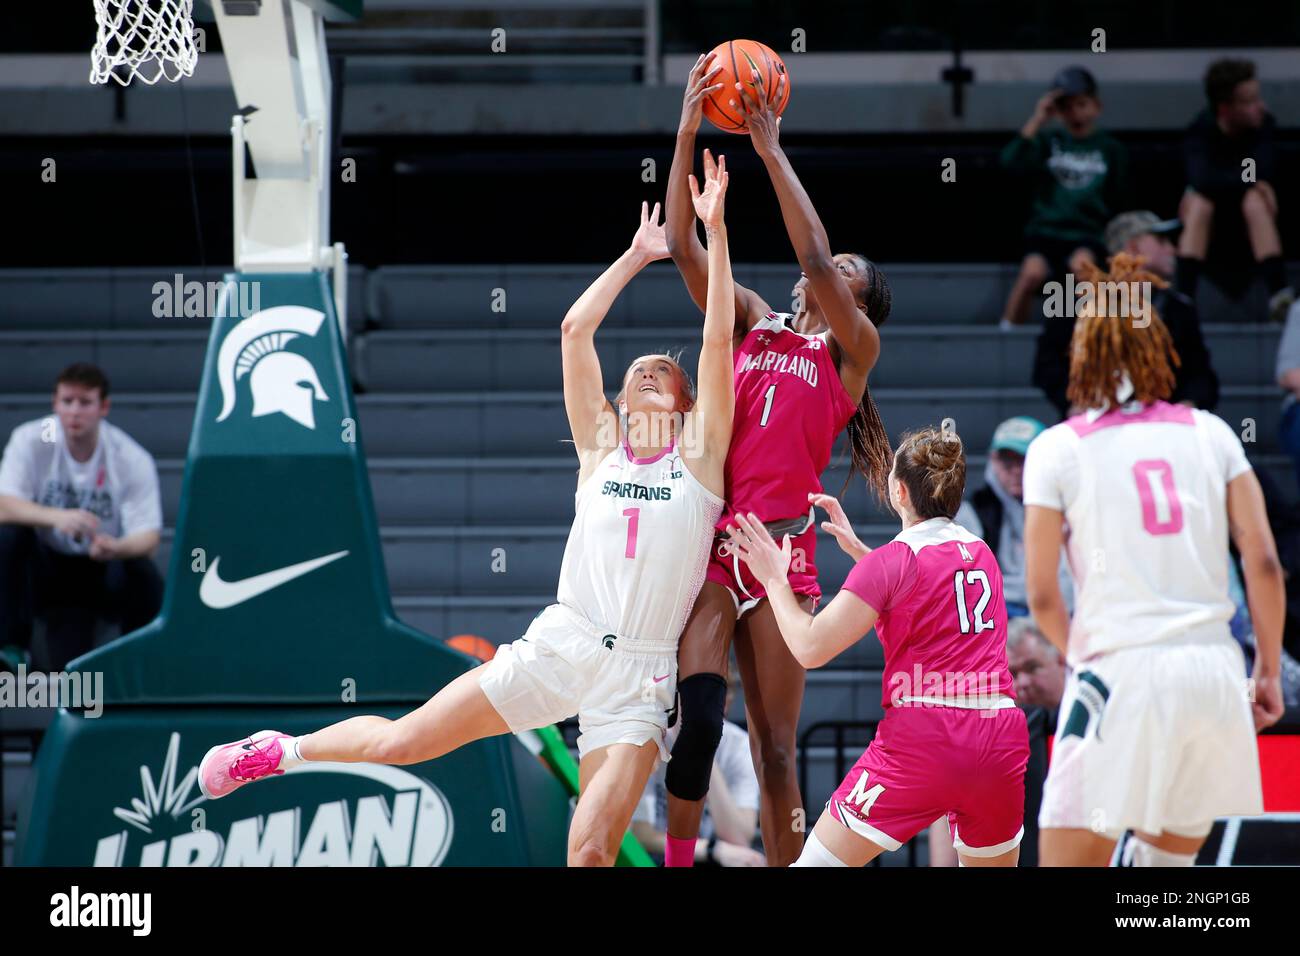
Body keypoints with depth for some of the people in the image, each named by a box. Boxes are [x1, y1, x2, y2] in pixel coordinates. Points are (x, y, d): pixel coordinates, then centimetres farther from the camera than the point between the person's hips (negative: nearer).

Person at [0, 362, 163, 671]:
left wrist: (117, 547, -45)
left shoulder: (133, 459, -15)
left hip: (104, 571, -1)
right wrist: (57, 517, -45)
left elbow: (148, 537, -19)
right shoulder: (31, 440, -13)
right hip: (46, 570, 1)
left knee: (142, 571, -32)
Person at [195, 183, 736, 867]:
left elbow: (718, 340, -2)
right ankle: (281, 751, 29)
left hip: (640, 677, -2)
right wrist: (636, 256, 11)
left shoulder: (698, 456, 7)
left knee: (590, 851, -17)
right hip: (561, 648, 2)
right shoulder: (600, 447, 12)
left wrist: (715, 232, -5)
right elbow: (574, 330, 6)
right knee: (400, 742, 3)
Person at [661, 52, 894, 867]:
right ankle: (677, 860, -13)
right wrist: (689, 129, -3)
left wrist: (772, 149, -9)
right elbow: (683, 243, 6)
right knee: (697, 717, -17)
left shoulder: (853, 349, 6)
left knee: (775, 748, 2)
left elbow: (814, 257, -10)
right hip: (710, 535, 2)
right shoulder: (753, 324, 16)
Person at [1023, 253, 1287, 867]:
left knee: (1068, 861, -4)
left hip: (1121, 673, -4)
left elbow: (1042, 594, 0)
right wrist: (1268, 672, 14)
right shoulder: (1210, 433, 10)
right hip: (1215, 675, 4)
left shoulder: (1058, 448, 2)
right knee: (1168, 861, 19)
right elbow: (1264, 563, 5)